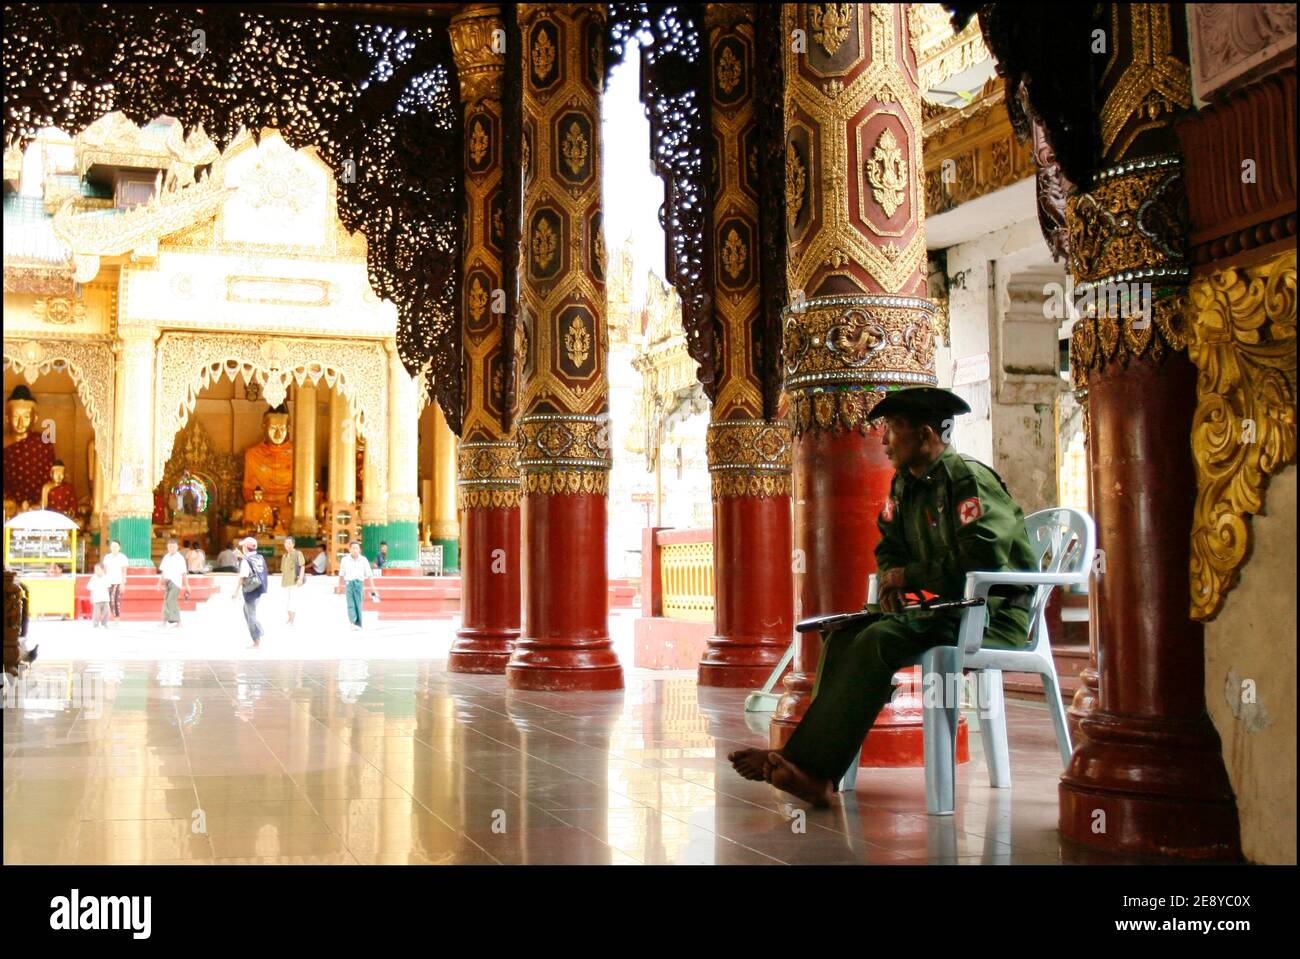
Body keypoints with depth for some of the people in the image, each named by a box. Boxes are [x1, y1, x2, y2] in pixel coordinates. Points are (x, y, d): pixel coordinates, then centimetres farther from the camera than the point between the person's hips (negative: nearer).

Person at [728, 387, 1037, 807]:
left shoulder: (970, 480, -14)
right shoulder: (905, 485, 14)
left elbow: (982, 560, -25)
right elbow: (890, 548, 25)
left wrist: (911, 575, -13)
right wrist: (891, 582, 1)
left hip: (996, 615, -9)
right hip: (951, 611, 9)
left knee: (878, 640, -27)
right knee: (845, 636, -7)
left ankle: (810, 766, -27)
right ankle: (811, 770, -18)